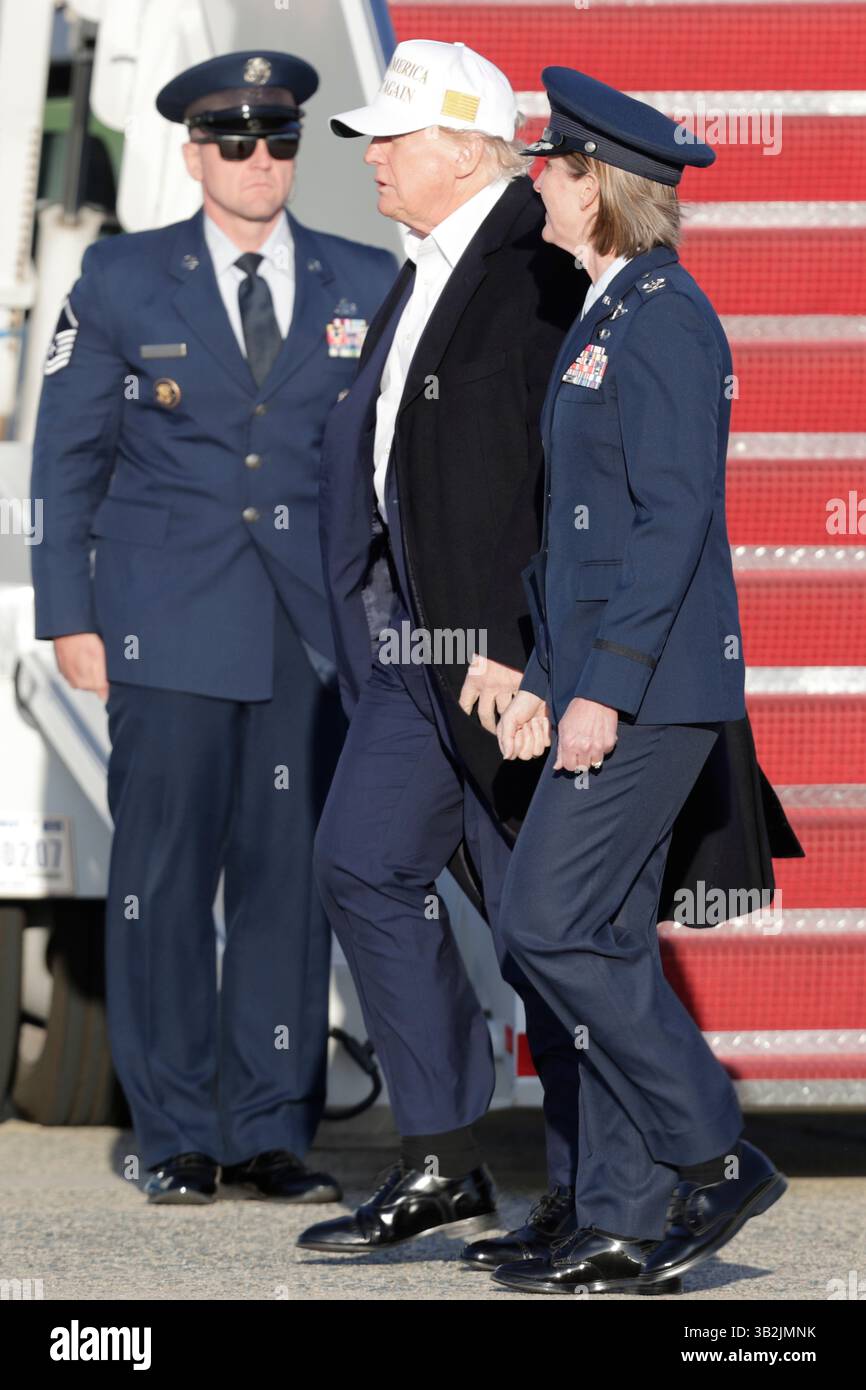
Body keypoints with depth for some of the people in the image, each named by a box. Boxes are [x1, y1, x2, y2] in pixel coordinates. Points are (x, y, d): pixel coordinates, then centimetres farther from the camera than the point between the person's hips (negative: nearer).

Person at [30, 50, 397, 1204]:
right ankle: (177, 1139, 7)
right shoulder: (123, 282, 5)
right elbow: (67, 455, 7)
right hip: (172, 627, -1)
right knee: (164, 877, -1)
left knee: (291, 876, 2)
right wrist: (71, 619, 1)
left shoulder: (366, 286, 9)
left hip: (315, 632, 1)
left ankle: (272, 1133, 9)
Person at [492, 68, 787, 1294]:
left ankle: (714, 1158, -3)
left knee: (550, 925, -11)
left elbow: (674, 517, -20)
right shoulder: (611, 317, 17)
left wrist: (606, 687, -22)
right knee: (604, 941, 8)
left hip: (650, 686, -10)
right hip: (609, 682, 10)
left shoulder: (664, 319, -14)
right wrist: (546, 678, 20)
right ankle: (626, 1233, 10)